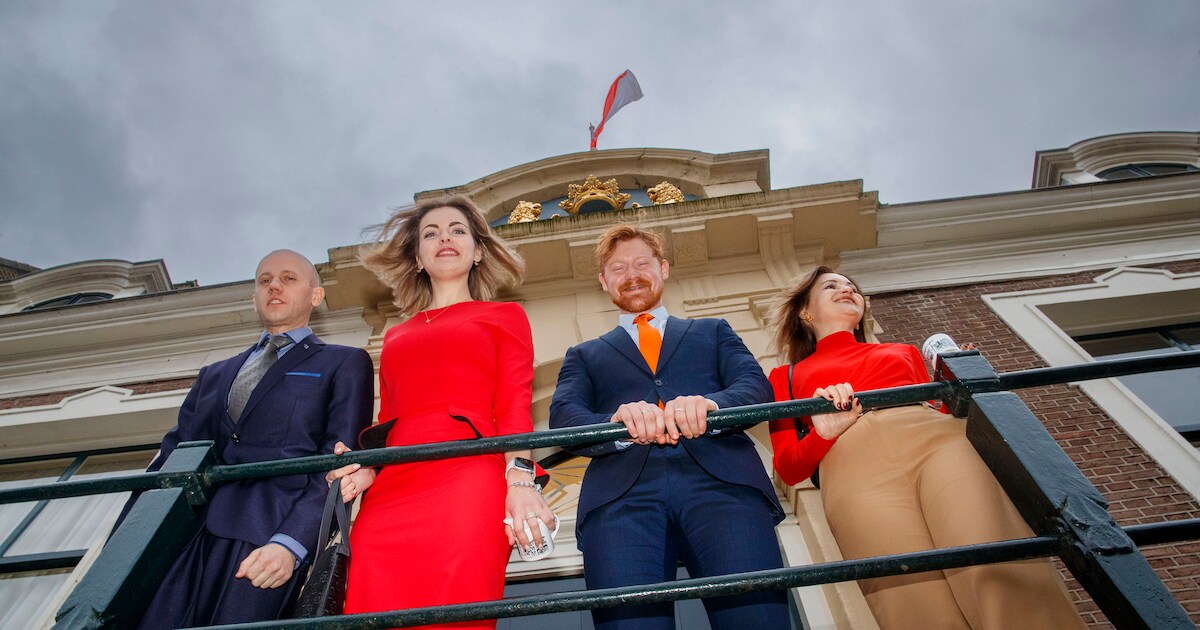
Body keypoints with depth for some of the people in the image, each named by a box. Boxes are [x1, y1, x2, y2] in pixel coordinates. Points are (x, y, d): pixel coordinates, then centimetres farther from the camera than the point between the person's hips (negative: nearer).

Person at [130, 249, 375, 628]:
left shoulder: (344, 363, 10)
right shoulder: (214, 375, 28)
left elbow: (340, 462, -2)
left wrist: (290, 542, -15)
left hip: (269, 534, -4)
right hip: (184, 534, 4)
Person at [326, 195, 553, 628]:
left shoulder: (505, 315, 18)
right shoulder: (396, 336, 29)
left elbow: (515, 402, 4)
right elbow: (387, 421, 22)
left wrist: (520, 480, -13)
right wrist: (366, 469, 1)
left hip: (467, 480, -3)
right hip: (389, 493, 4)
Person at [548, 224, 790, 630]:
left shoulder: (713, 332, 30)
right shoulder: (585, 356, 29)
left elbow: (756, 386, 11)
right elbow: (563, 417, 9)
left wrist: (710, 404, -14)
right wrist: (618, 421, -15)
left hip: (719, 476, 0)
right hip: (622, 489, 1)